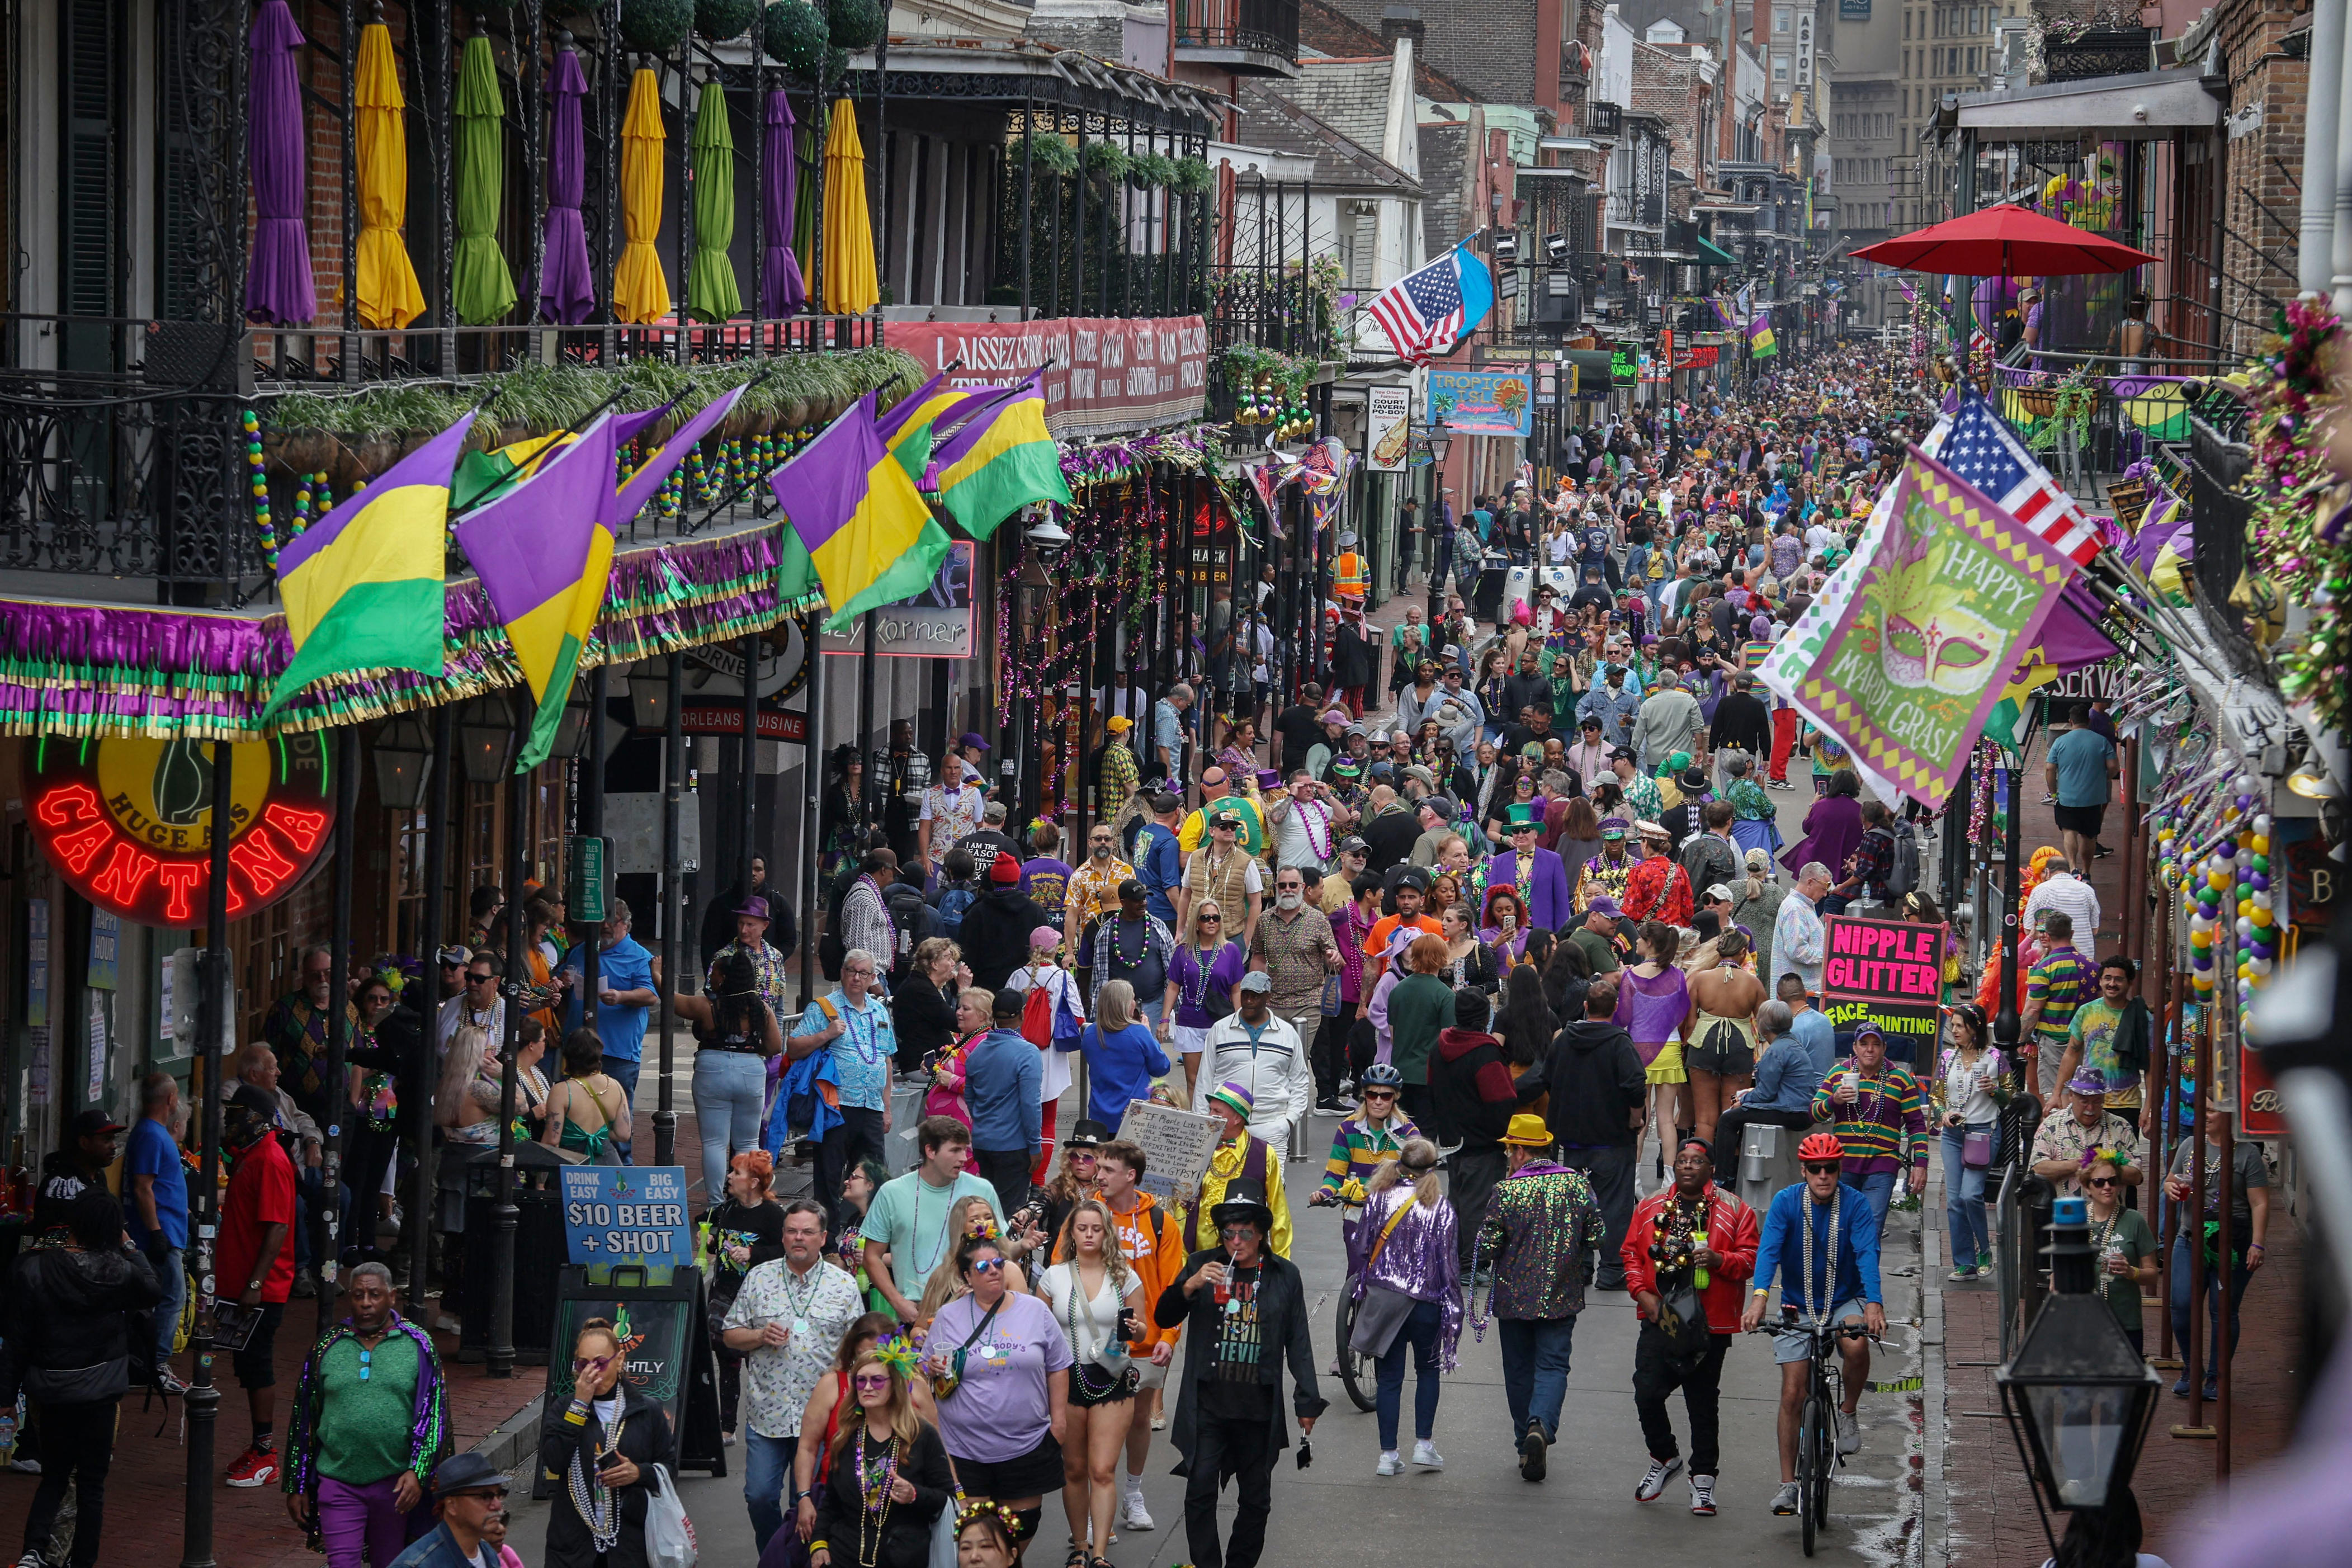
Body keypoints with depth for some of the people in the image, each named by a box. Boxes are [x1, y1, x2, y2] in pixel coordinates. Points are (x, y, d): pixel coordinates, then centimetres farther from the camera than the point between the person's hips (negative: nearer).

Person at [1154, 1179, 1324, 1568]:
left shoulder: (1284, 1276, 5)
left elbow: (1298, 1344, 10)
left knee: (1256, 1499, 8)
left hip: (1259, 1406, 1)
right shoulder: (1203, 1265, 4)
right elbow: (1163, 1319, 3)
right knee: (1201, 1491, -8)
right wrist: (1188, 1287, -16)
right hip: (1207, 1403, -1)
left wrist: (1307, 1402, 8)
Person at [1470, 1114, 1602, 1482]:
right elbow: (1594, 1234, 1)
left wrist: (1479, 1266, 13)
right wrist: (1583, 1272, 19)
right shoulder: (1577, 1183, -3)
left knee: (1519, 1369, 13)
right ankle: (1542, 1426, -23)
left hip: (1514, 1296, -1)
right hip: (1562, 1297, 1)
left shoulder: (1507, 1191, -12)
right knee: (1553, 1365, 3)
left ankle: (1525, 1442, 18)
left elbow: (1487, 1245, -10)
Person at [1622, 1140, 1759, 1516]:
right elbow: (1631, 1254, 15)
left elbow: (1750, 1259, 1)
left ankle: (1703, 1480, 13)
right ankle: (1664, 1457, 18)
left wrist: (1719, 1259, -18)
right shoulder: (1650, 1208, 12)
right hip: (1660, 1318, 2)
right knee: (1647, 1393, -7)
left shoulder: (1734, 1211, 3)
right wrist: (1643, 1293, 0)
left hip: (1709, 1324, -2)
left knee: (1703, 1403, 3)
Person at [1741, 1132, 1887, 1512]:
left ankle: (1848, 1413, -5)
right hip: (1799, 1306, 1)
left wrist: (1873, 1303, -42)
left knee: (1857, 1346, -34)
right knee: (1793, 1394, -5)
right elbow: (1769, 1249, -24)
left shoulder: (1855, 1204, -13)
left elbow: (1867, 1253, -25)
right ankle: (1788, 1484, 3)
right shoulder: (1786, 1202, -12)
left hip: (1845, 1301, -1)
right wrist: (1759, 1297, -41)